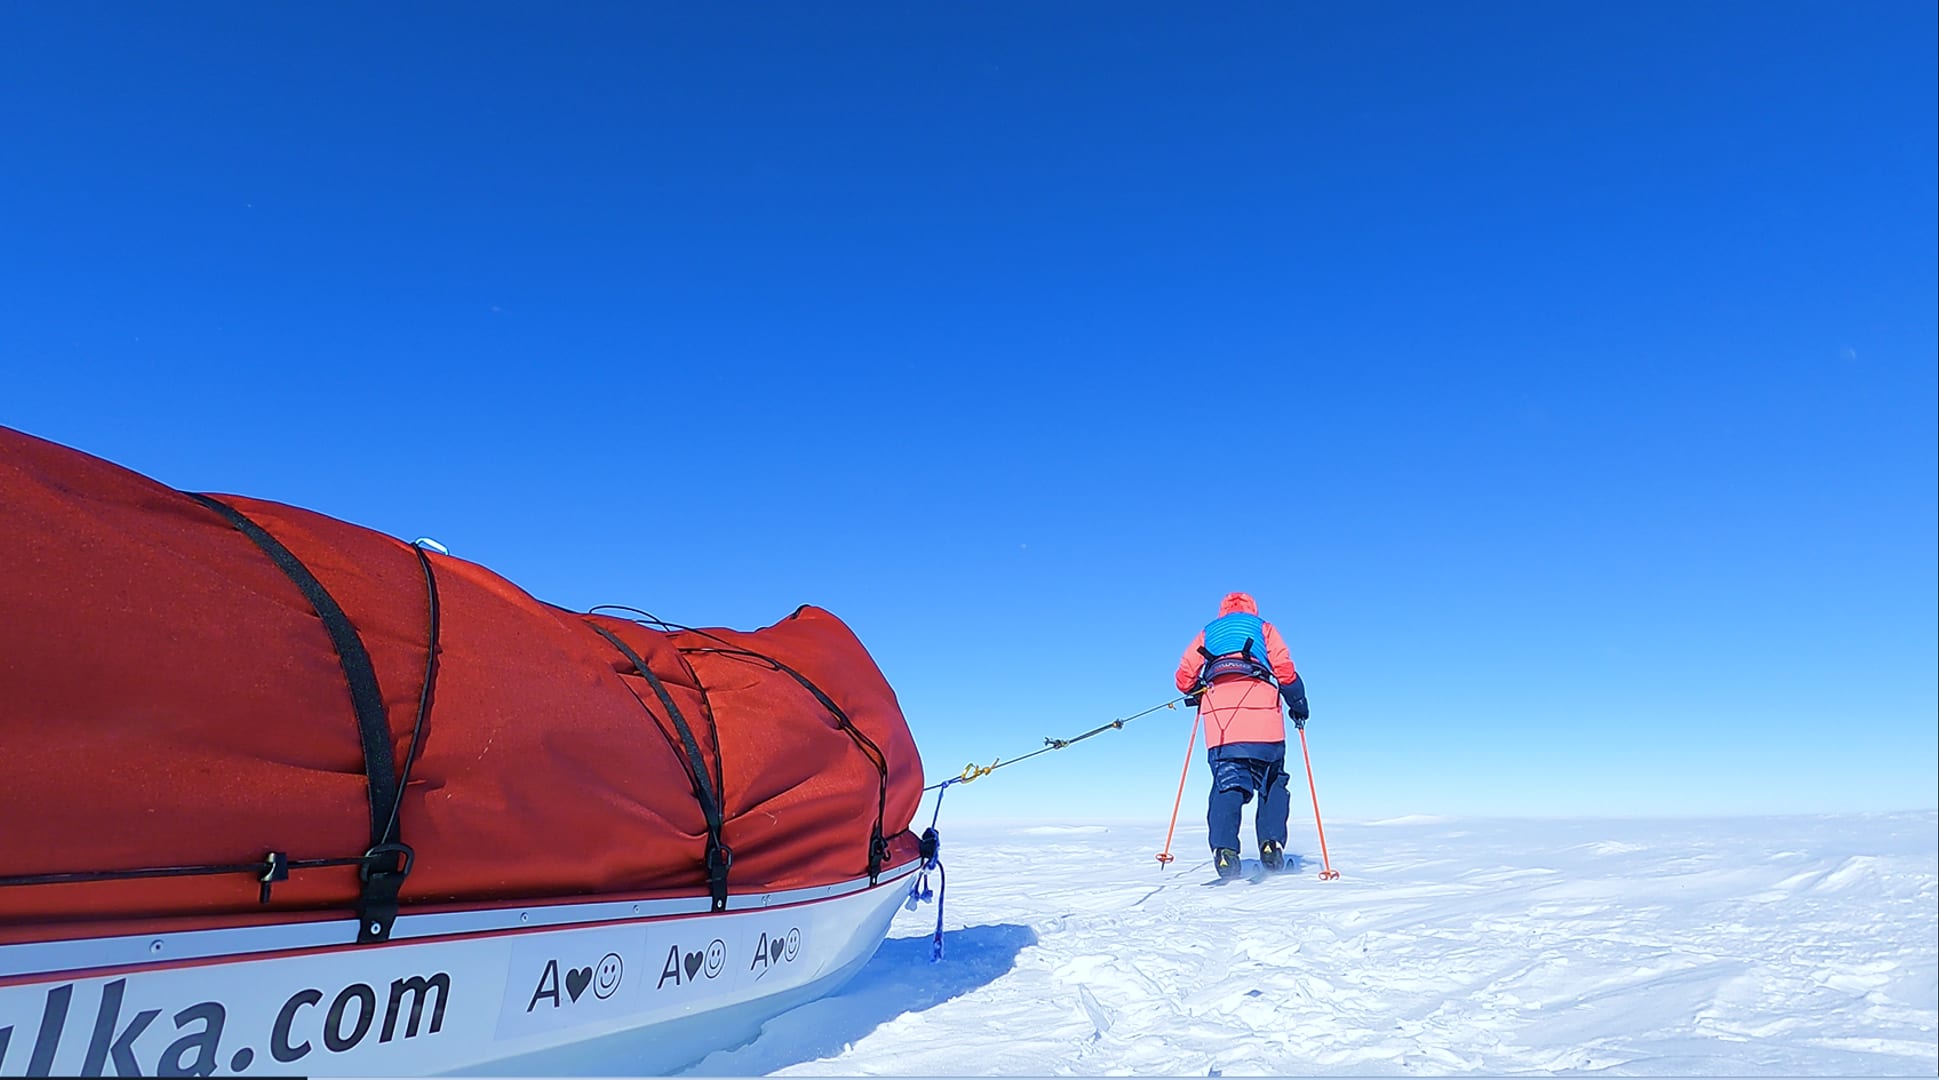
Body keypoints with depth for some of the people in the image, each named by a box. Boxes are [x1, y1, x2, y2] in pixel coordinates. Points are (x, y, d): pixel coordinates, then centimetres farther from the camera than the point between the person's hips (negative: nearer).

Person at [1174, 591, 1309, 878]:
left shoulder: (1208, 633, 29)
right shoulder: (1263, 628, 25)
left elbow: (1185, 677, 17)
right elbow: (1284, 669, 9)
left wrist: (1196, 694, 37)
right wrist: (1299, 705, 21)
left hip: (1217, 707, 1)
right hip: (1260, 707, -1)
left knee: (1226, 782, 0)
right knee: (1273, 779, 11)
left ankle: (1224, 849, -18)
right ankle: (1271, 843, -4)